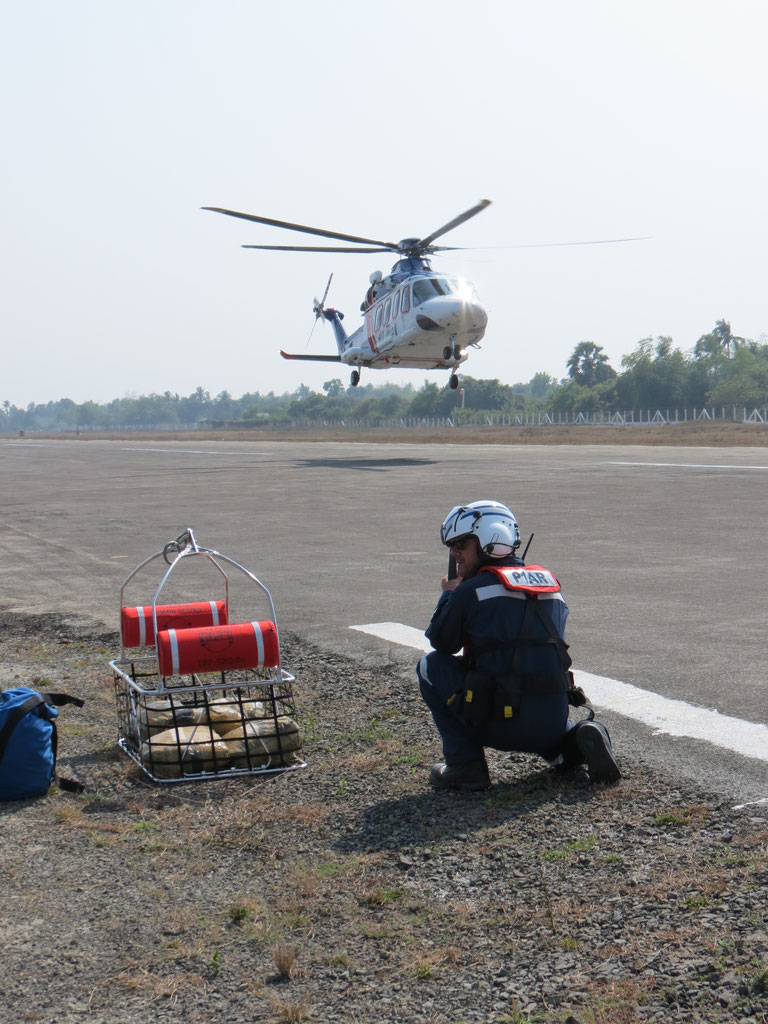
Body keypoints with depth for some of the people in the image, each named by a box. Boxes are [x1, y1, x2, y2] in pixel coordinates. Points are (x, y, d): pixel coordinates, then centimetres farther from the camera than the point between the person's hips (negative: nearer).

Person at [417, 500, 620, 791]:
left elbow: (441, 642, 6)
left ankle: (465, 765, 5)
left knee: (432, 665, 13)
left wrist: (448, 595, 22)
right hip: (554, 721, 6)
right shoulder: (549, 581, 12)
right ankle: (579, 740, 6)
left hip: (504, 723, -6)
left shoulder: (471, 590, -7)